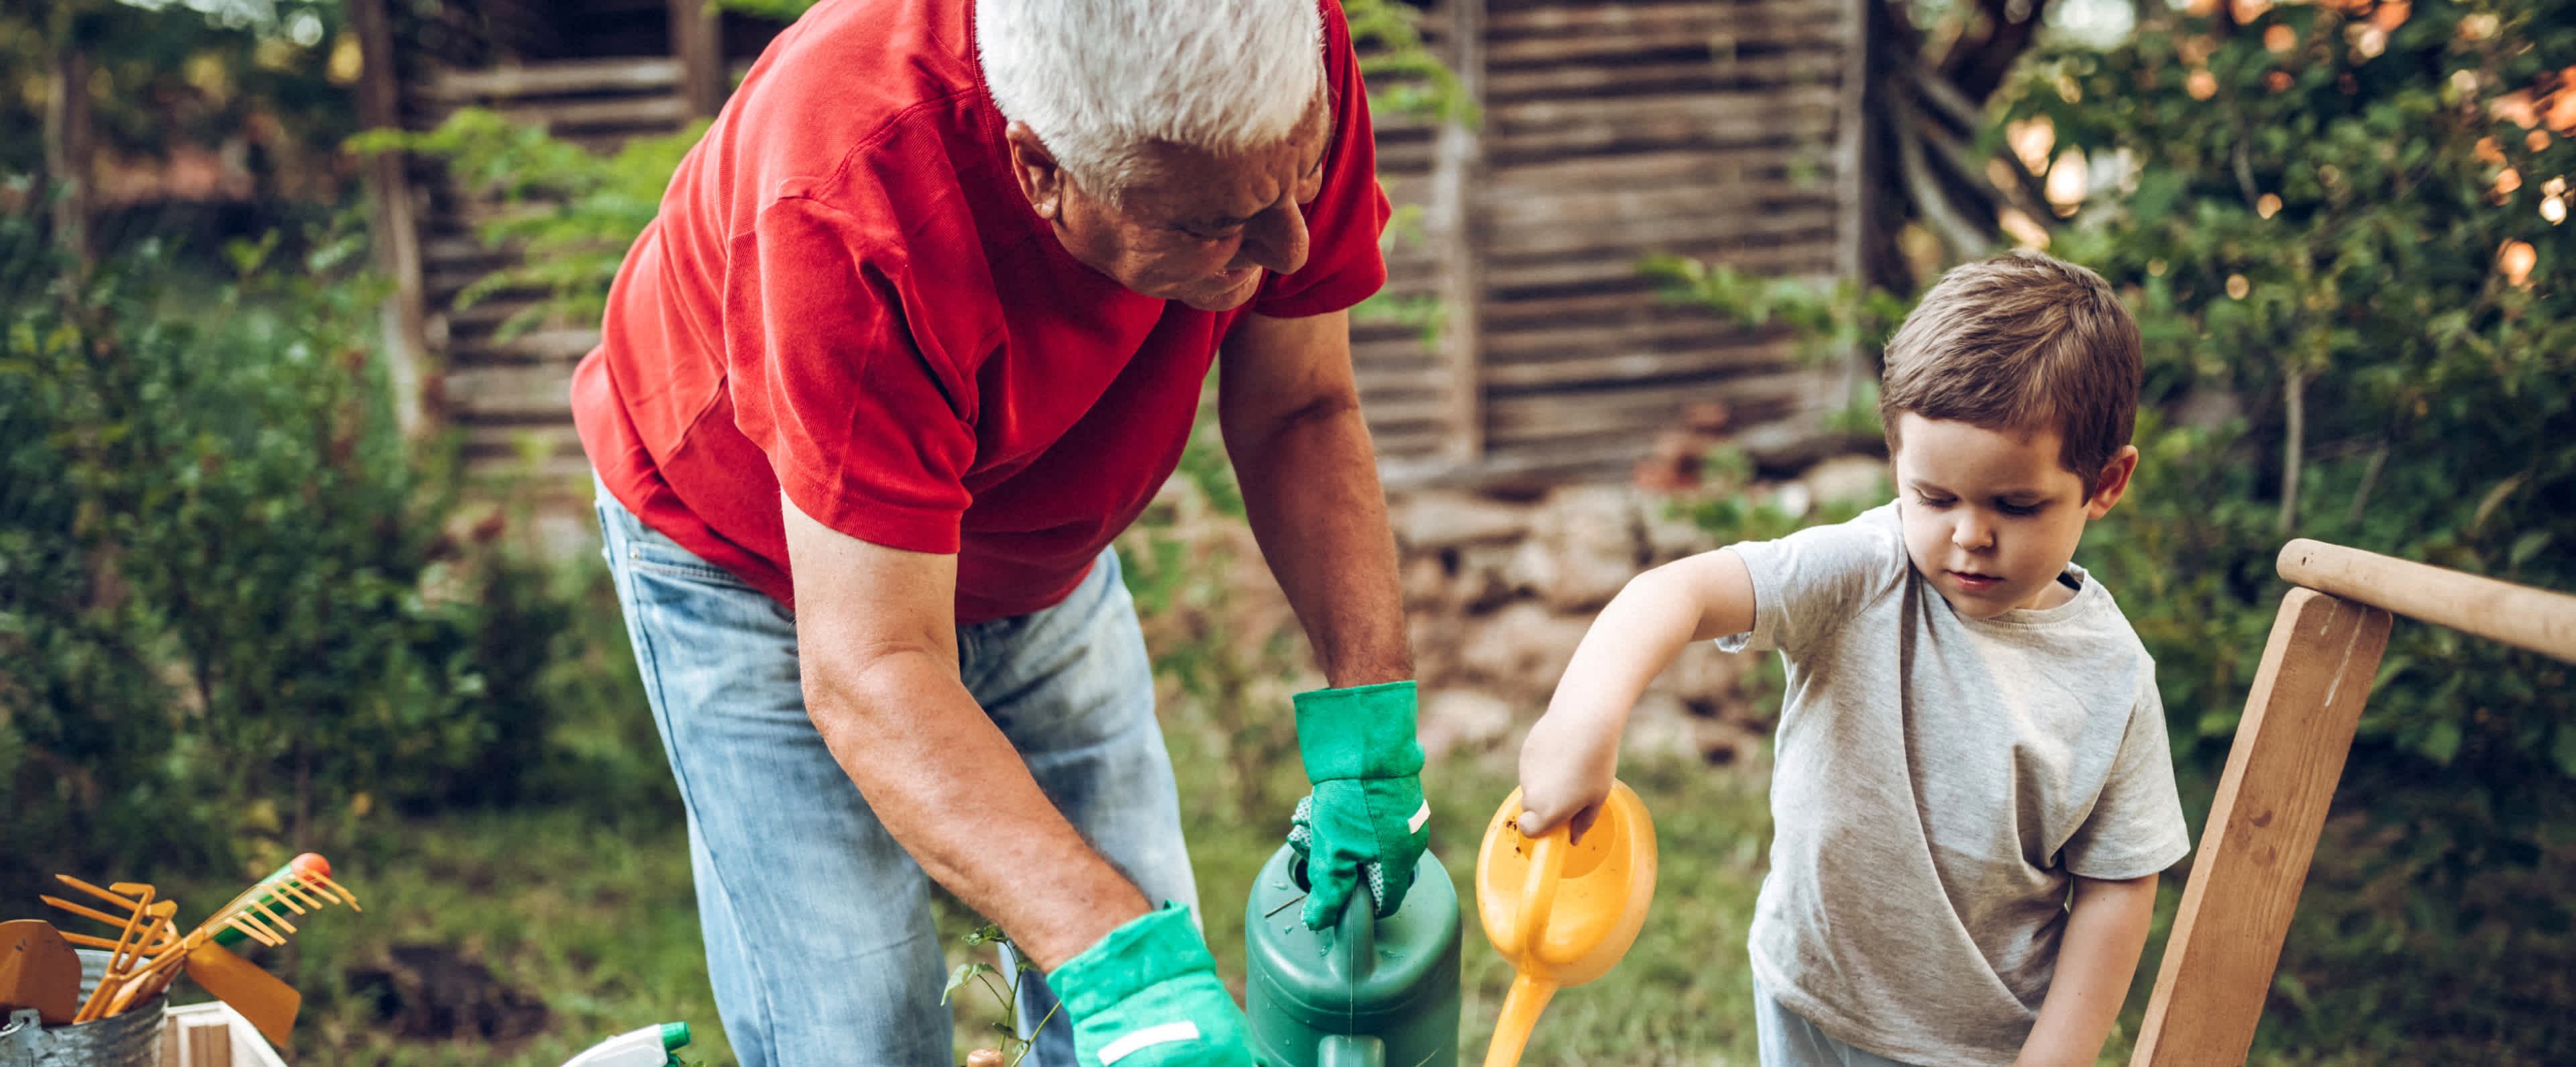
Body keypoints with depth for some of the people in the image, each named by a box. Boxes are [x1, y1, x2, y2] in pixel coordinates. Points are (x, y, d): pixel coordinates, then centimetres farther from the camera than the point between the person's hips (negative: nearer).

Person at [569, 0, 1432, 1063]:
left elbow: (1301, 412, -13)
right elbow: (869, 674, -39)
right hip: (755, 566, -4)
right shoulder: (854, 203, -41)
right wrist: (1121, 962, -49)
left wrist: (1368, 722, -22)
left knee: (1164, 971, 5)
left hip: (1035, 555, 5)